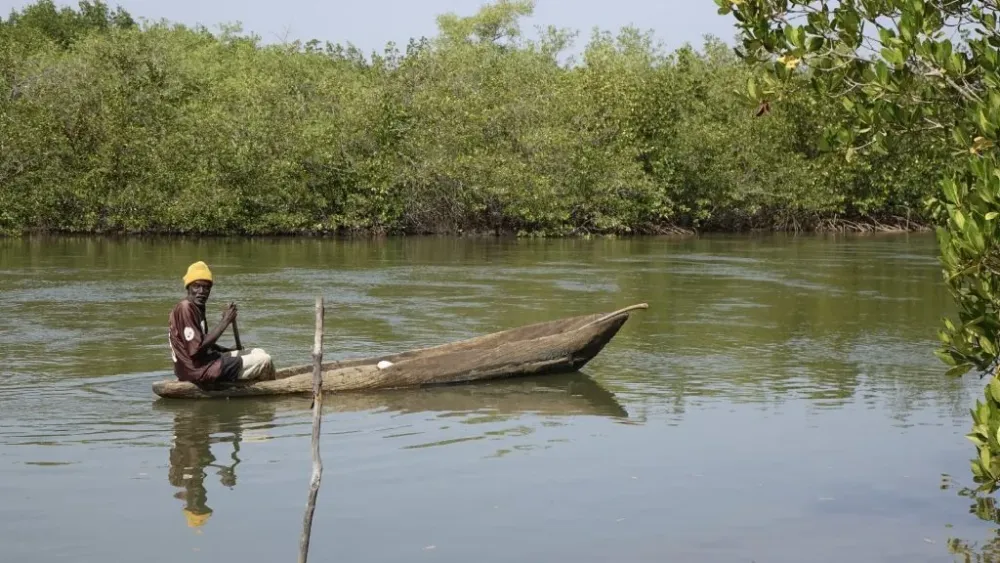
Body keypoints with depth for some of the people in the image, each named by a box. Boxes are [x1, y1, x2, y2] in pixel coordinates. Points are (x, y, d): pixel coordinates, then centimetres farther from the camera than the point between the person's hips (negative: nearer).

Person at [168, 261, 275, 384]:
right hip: (198, 370, -10)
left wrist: (230, 351, 7)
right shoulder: (185, 308, -19)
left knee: (258, 353, 17)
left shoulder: (197, 307, 12)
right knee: (264, 360, -7)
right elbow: (197, 349, -25)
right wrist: (225, 321, -21)